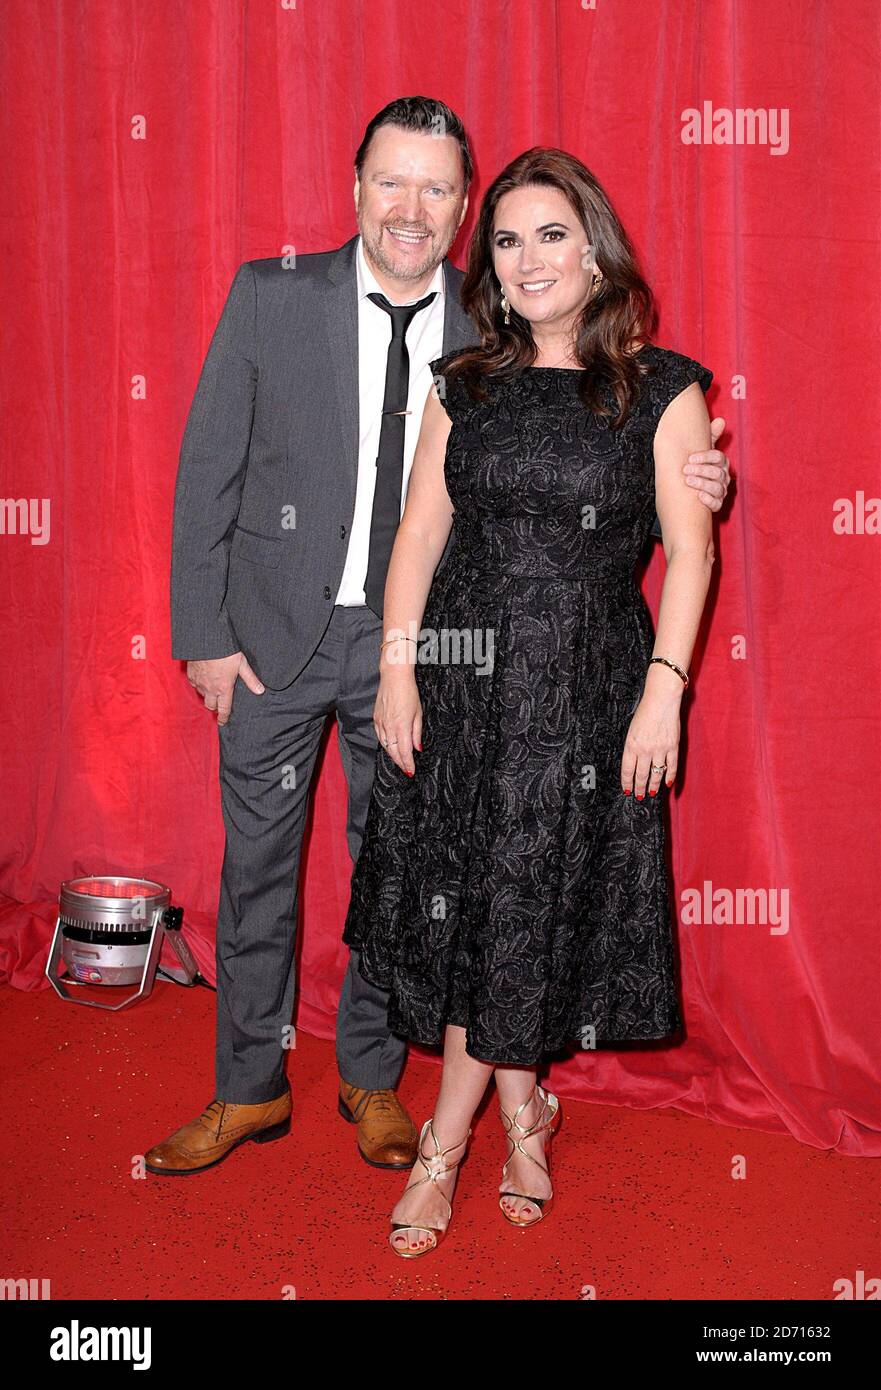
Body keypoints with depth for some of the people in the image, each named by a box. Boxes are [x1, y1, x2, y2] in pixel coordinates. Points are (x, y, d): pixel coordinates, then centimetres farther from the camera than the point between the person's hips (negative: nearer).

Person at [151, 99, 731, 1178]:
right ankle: (250, 1090, 30)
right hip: (273, 635, 0)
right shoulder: (270, 296, -5)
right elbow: (207, 471, -3)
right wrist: (205, 633, -8)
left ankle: (372, 1078, 35)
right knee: (257, 865, 10)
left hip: (412, 644, 1)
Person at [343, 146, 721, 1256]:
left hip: (586, 684, -3)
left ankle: (446, 1140, 25)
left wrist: (664, 691, -11)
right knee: (460, 903, 8)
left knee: (528, 906, 6)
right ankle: (520, 1112, 31)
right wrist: (396, 667, -2)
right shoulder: (464, 384, 7)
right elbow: (420, 531, 5)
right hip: (460, 673, 3)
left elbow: (689, 549, -4)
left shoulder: (660, 391, -2)